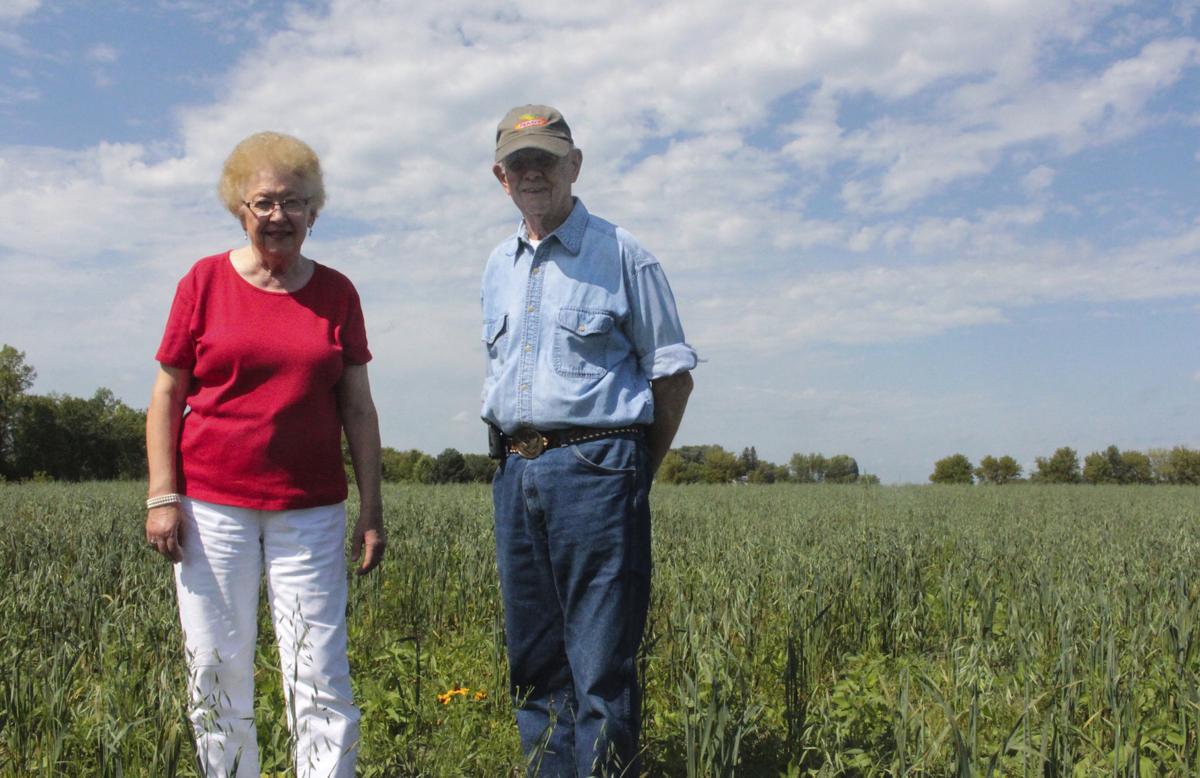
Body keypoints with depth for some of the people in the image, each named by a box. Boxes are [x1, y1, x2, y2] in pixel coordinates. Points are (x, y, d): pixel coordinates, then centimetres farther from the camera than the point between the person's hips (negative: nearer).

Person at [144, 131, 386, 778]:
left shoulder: (337, 293, 8)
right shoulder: (205, 281, 4)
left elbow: (358, 409, 9)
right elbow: (166, 394, 6)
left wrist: (372, 510, 4)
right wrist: (162, 495, -3)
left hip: (310, 510, 1)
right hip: (211, 506, 0)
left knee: (320, 678, -1)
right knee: (217, 676, 6)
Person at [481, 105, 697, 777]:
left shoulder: (622, 254, -1)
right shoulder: (499, 267, 17)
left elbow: (673, 375, 0)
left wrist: (635, 472, 1)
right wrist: (514, 459, 15)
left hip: (594, 465, -6)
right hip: (514, 471, 6)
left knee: (601, 664, -5)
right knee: (534, 661, 11)